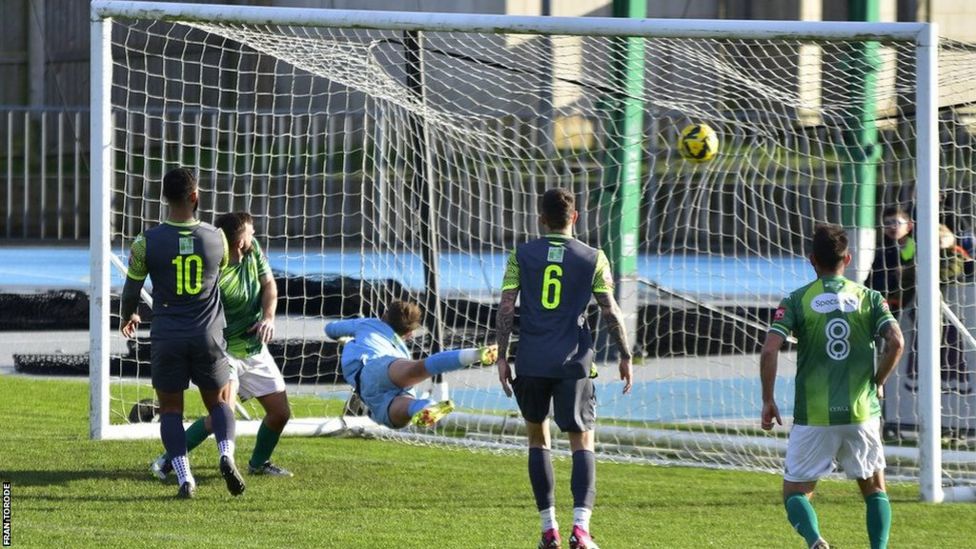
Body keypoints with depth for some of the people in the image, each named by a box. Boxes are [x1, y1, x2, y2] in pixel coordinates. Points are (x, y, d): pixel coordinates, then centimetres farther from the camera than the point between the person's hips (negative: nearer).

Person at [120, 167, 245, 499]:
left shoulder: (146, 242, -7)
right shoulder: (216, 238, -3)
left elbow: (131, 289, 3)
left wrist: (128, 317, 24)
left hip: (167, 337, -1)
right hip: (208, 335, 1)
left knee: (170, 409, 10)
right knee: (219, 400, 17)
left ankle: (185, 478, -2)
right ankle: (227, 456, -9)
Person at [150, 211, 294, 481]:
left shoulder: (253, 250, -4)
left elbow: (269, 285, 5)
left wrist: (268, 317, -11)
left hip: (255, 349, 8)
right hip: (224, 350, -8)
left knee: (281, 413, 10)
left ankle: (259, 462, 34)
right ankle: (167, 461, -11)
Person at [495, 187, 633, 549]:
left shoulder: (521, 256, 4)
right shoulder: (593, 258, 2)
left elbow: (506, 307, -2)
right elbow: (610, 311, 0)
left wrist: (501, 356, 3)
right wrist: (625, 356, 9)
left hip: (531, 361, 1)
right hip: (574, 362, -1)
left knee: (537, 437, 16)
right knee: (582, 441, 2)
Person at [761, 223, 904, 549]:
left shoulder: (796, 300, 1)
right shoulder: (869, 298, 4)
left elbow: (769, 351, -9)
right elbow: (896, 343, -9)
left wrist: (768, 400, 2)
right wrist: (877, 382, 7)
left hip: (813, 416, -2)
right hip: (862, 412, 2)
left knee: (795, 492, 9)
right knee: (874, 488, 20)